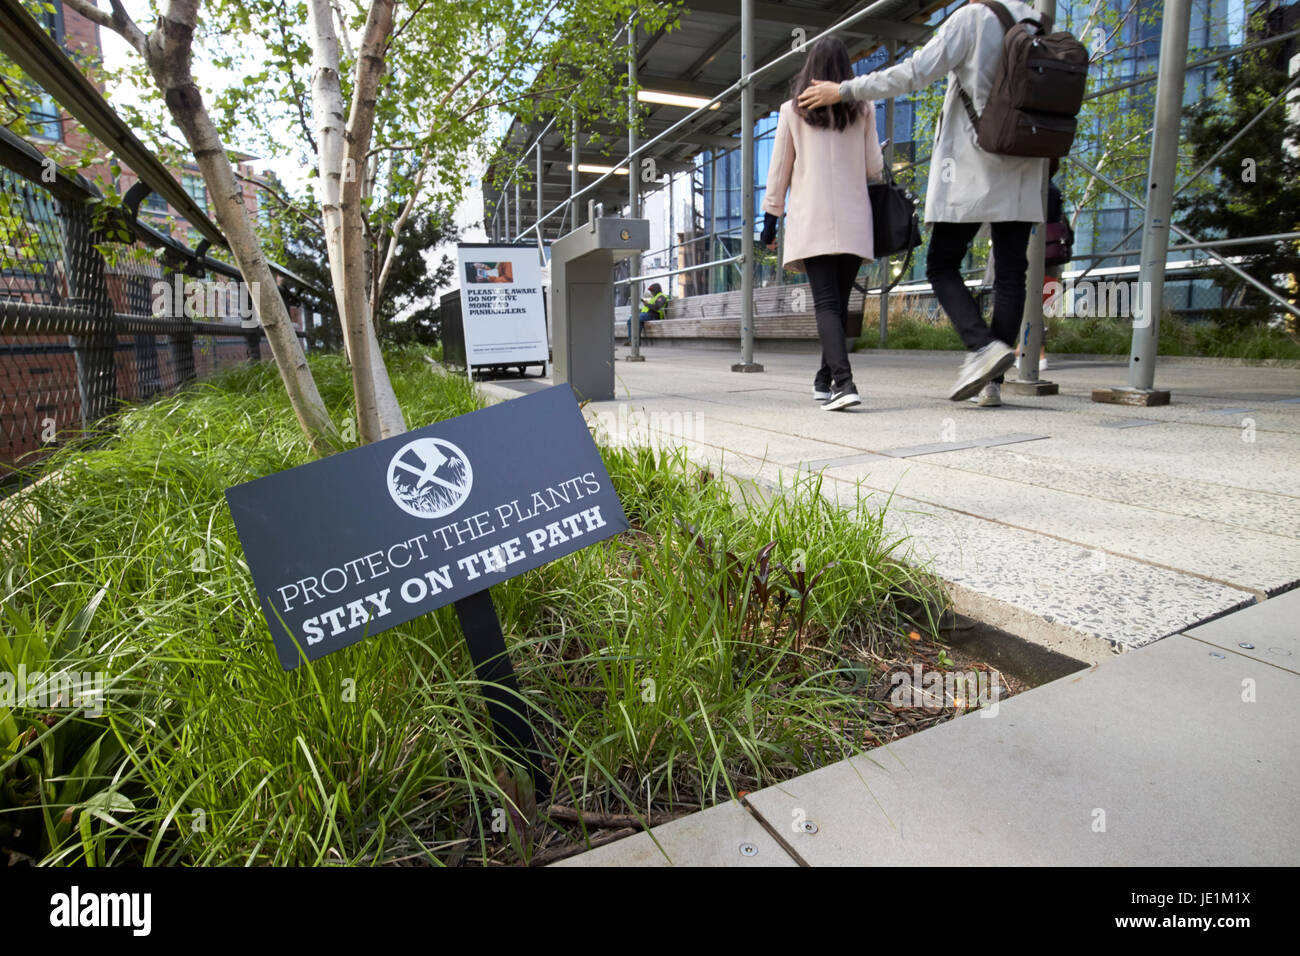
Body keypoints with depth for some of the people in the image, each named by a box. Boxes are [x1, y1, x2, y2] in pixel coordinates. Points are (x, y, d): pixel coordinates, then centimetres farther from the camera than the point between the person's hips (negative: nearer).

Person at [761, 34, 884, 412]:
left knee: (826, 304, -10)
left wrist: (770, 218, 12)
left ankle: (843, 382, -27)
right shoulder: (863, 108, 8)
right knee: (839, 302, 10)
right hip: (853, 221, 2)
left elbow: (779, 169, 6)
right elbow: (874, 167, 8)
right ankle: (824, 380, 18)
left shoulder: (792, 110, 5)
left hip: (810, 220, -2)